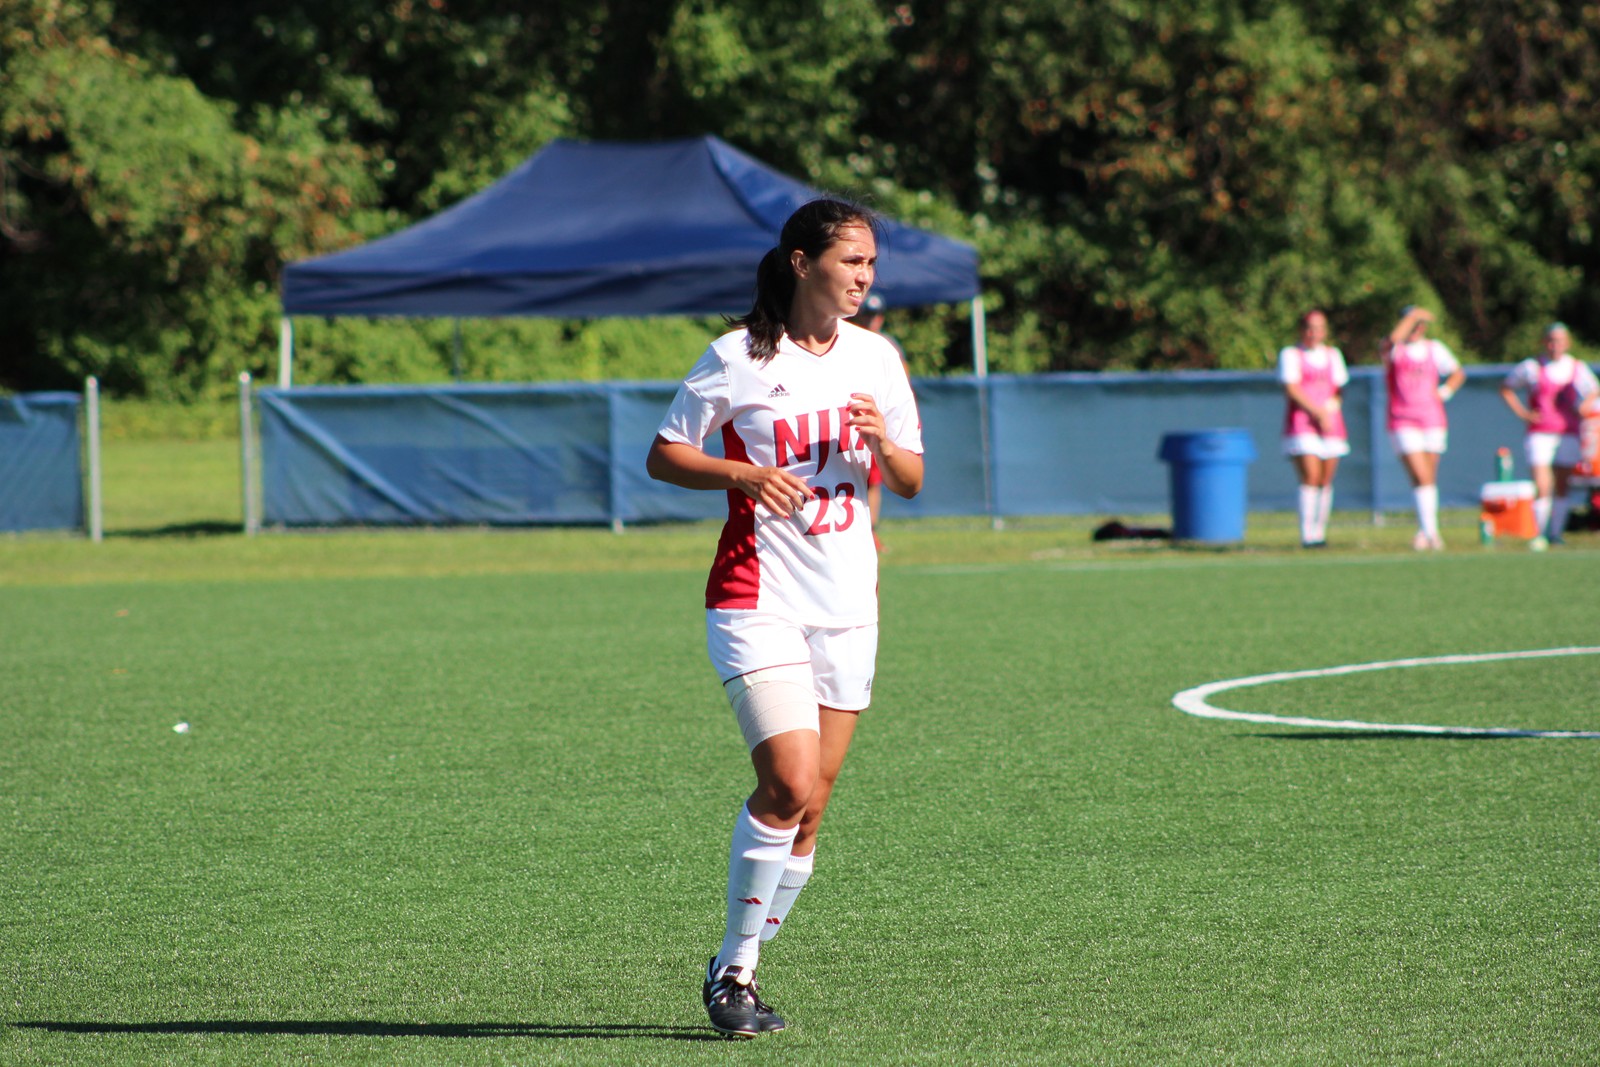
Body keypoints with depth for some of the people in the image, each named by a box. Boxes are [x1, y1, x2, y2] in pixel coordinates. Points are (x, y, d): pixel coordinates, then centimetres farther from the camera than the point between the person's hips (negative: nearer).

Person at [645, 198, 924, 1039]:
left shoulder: (876, 359, 7)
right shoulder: (740, 356, -6)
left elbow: (910, 482, 13)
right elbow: (663, 456, -1)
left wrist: (883, 445, -10)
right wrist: (744, 473, -18)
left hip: (846, 604, 5)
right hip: (757, 598, -5)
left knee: (810, 804, 4)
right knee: (789, 785, -18)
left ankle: (736, 969, 17)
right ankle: (734, 967, -3)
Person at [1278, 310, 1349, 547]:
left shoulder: (1332, 355, 18)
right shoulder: (1290, 355, 3)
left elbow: (1339, 388, 12)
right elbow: (1292, 390, -8)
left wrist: (1327, 410, -7)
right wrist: (1318, 412, -16)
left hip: (1330, 425, 5)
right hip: (1301, 426, -5)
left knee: (1326, 481, 3)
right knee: (1310, 478, -16)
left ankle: (1320, 532, 11)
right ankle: (1307, 534, -17)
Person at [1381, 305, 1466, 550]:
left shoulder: (1435, 349, 12)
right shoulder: (1393, 348, 0)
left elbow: (1458, 373, 24)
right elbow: (1393, 339, -26)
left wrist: (1444, 393, 6)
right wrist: (1413, 315, -16)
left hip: (1433, 422, 4)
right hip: (1403, 425, -4)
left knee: (1430, 479, 6)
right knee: (1421, 477, -15)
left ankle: (1424, 533, 17)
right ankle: (1431, 531, -17)